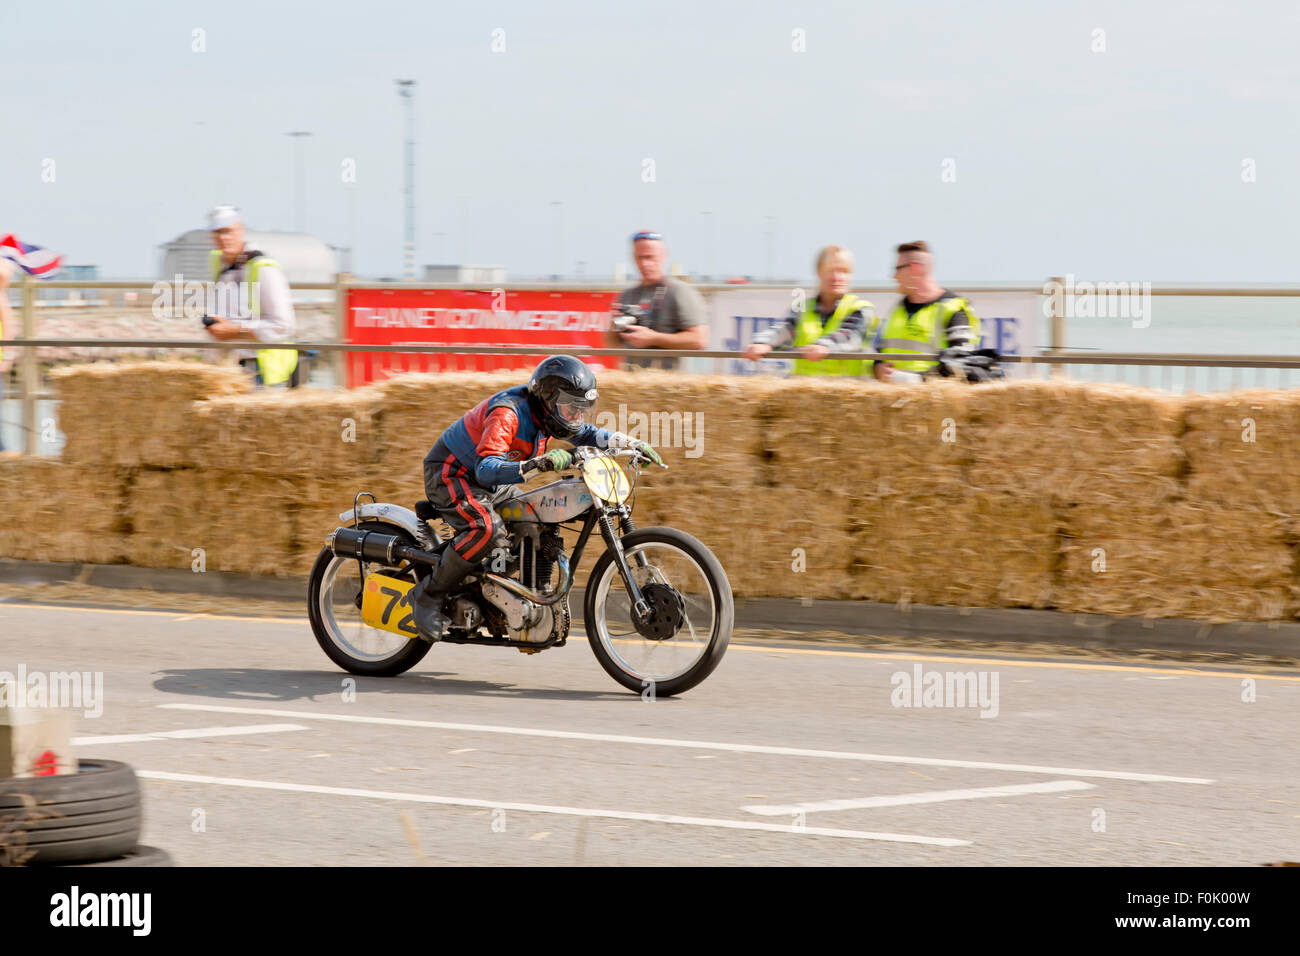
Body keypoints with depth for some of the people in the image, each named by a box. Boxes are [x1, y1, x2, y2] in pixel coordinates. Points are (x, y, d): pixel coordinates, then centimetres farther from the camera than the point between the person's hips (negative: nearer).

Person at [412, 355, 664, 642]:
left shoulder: (542, 411, -2)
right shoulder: (507, 413, -31)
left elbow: (583, 433, 14)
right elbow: (486, 470, -42)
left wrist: (632, 443, 1)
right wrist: (540, 463, -54)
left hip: (492, 481, 10)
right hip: (448, 474, -10)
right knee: (487, 529, -33)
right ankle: (428, 595, -21)